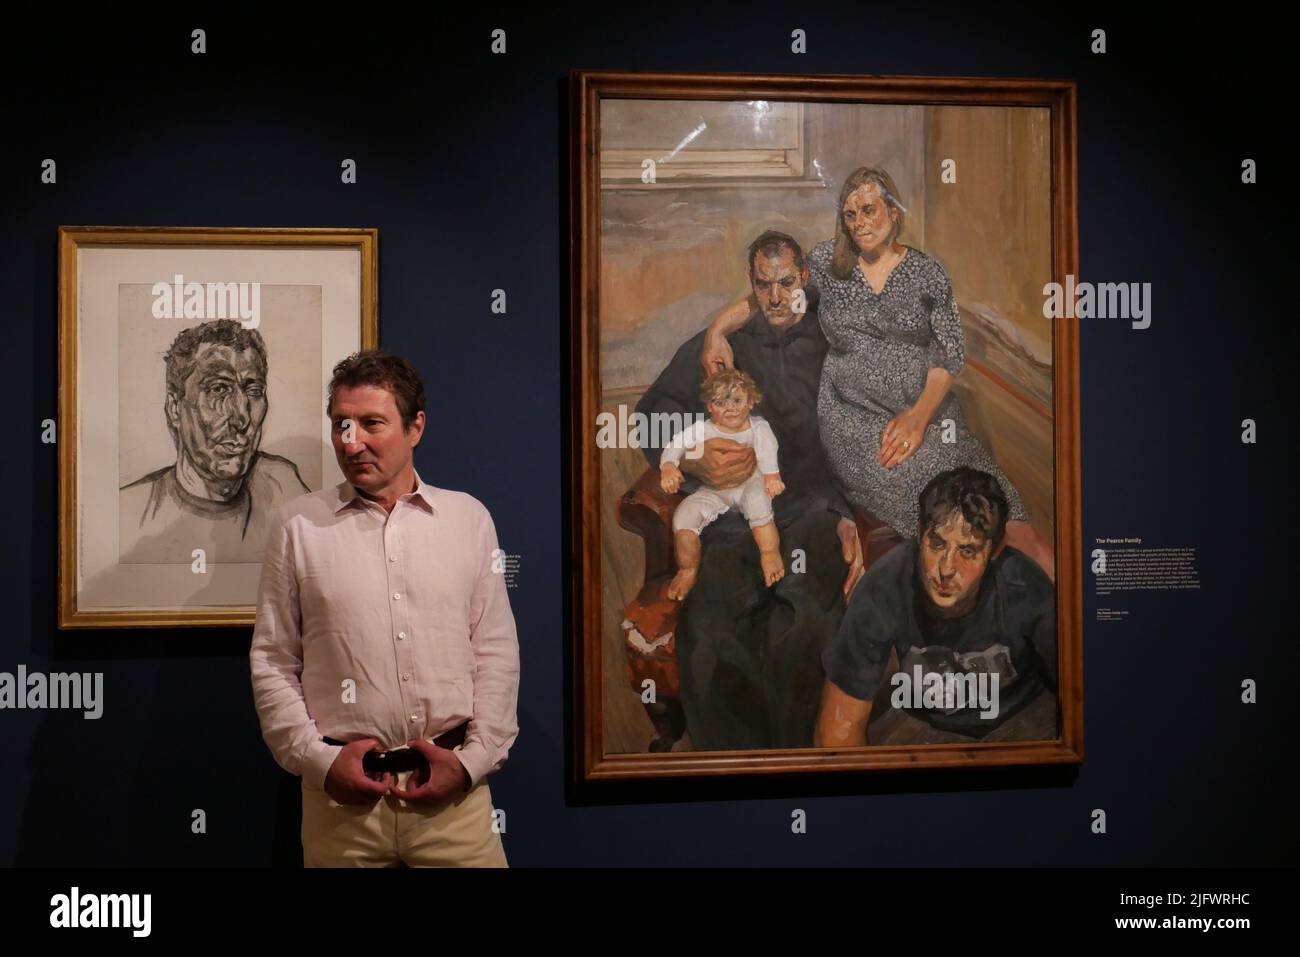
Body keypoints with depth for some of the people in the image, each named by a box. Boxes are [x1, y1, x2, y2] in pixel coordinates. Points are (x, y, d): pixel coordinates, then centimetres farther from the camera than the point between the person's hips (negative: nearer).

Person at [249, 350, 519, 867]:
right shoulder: (298, 525, 2)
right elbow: (272, 662, 4)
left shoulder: (469, 518, 5)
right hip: (341, 792, 0)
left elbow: (496, 652, 5)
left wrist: (474, 758, -4)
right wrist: (317, 760, -5)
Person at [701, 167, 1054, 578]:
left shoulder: (928, 273, 8)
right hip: (853, 413, -1)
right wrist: (718, 328, -4)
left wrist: (919, 415, -10)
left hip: (925, 407, 1)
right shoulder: (826, 261, 8)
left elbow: (950, 354, 6)